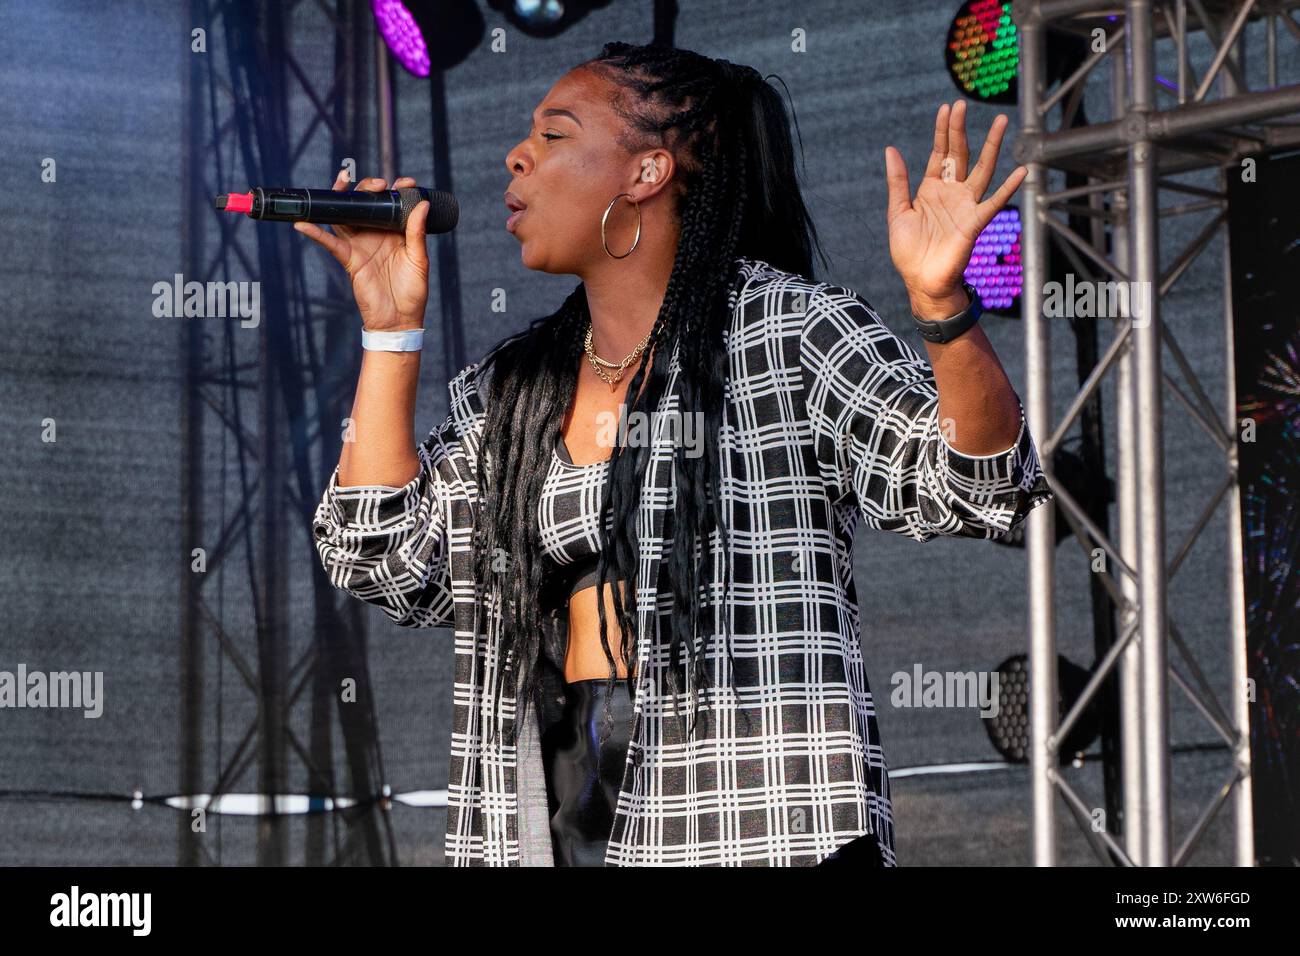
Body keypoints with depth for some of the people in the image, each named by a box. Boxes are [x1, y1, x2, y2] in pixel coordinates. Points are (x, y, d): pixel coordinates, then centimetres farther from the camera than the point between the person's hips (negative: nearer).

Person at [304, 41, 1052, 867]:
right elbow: (388, 559, 10)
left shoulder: (793, 333, -1)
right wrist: (392, 328, 10)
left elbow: (976, 486, -8)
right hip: (555, 800, 5)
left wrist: (941, 303, -25)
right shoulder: (507, 390, 16)